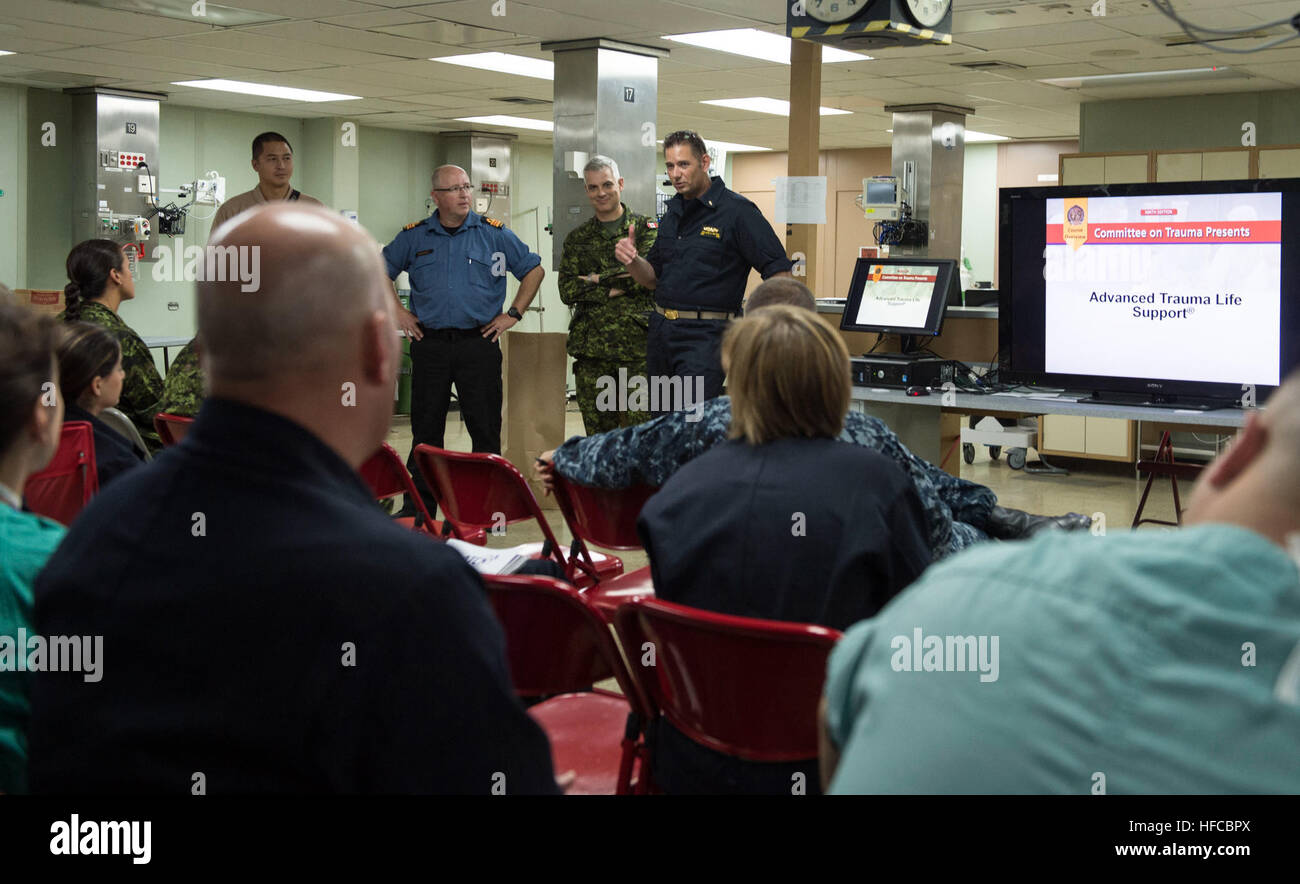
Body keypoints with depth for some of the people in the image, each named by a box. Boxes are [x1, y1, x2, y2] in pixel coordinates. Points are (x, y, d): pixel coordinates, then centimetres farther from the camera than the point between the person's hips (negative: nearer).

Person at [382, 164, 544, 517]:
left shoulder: (494, 233, 4)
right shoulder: (414, 237, 7)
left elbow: (534, 269, 11)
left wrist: (513, 314, 4)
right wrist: (397, 312, 9)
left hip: (479, 343, -1)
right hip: (429, 345, 1)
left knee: (486, 428, 0)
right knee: (426, 431, 5)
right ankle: (418, 509, 13)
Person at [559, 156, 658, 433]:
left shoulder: (646, 227, 7)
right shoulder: (577, 238, 15)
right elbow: (567, 290, 3)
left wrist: (598, 280, -6)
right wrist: (613, 289, -8)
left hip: (636, 346, -3)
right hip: (591, 348, 3)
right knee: (597, 434, 6)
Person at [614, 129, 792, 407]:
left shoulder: (737, 211, -7)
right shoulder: (673, 213, 15)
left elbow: (779, 273, -10)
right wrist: (632, 260, 0)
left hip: (705, 333, -7)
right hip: (661, 332, 7)